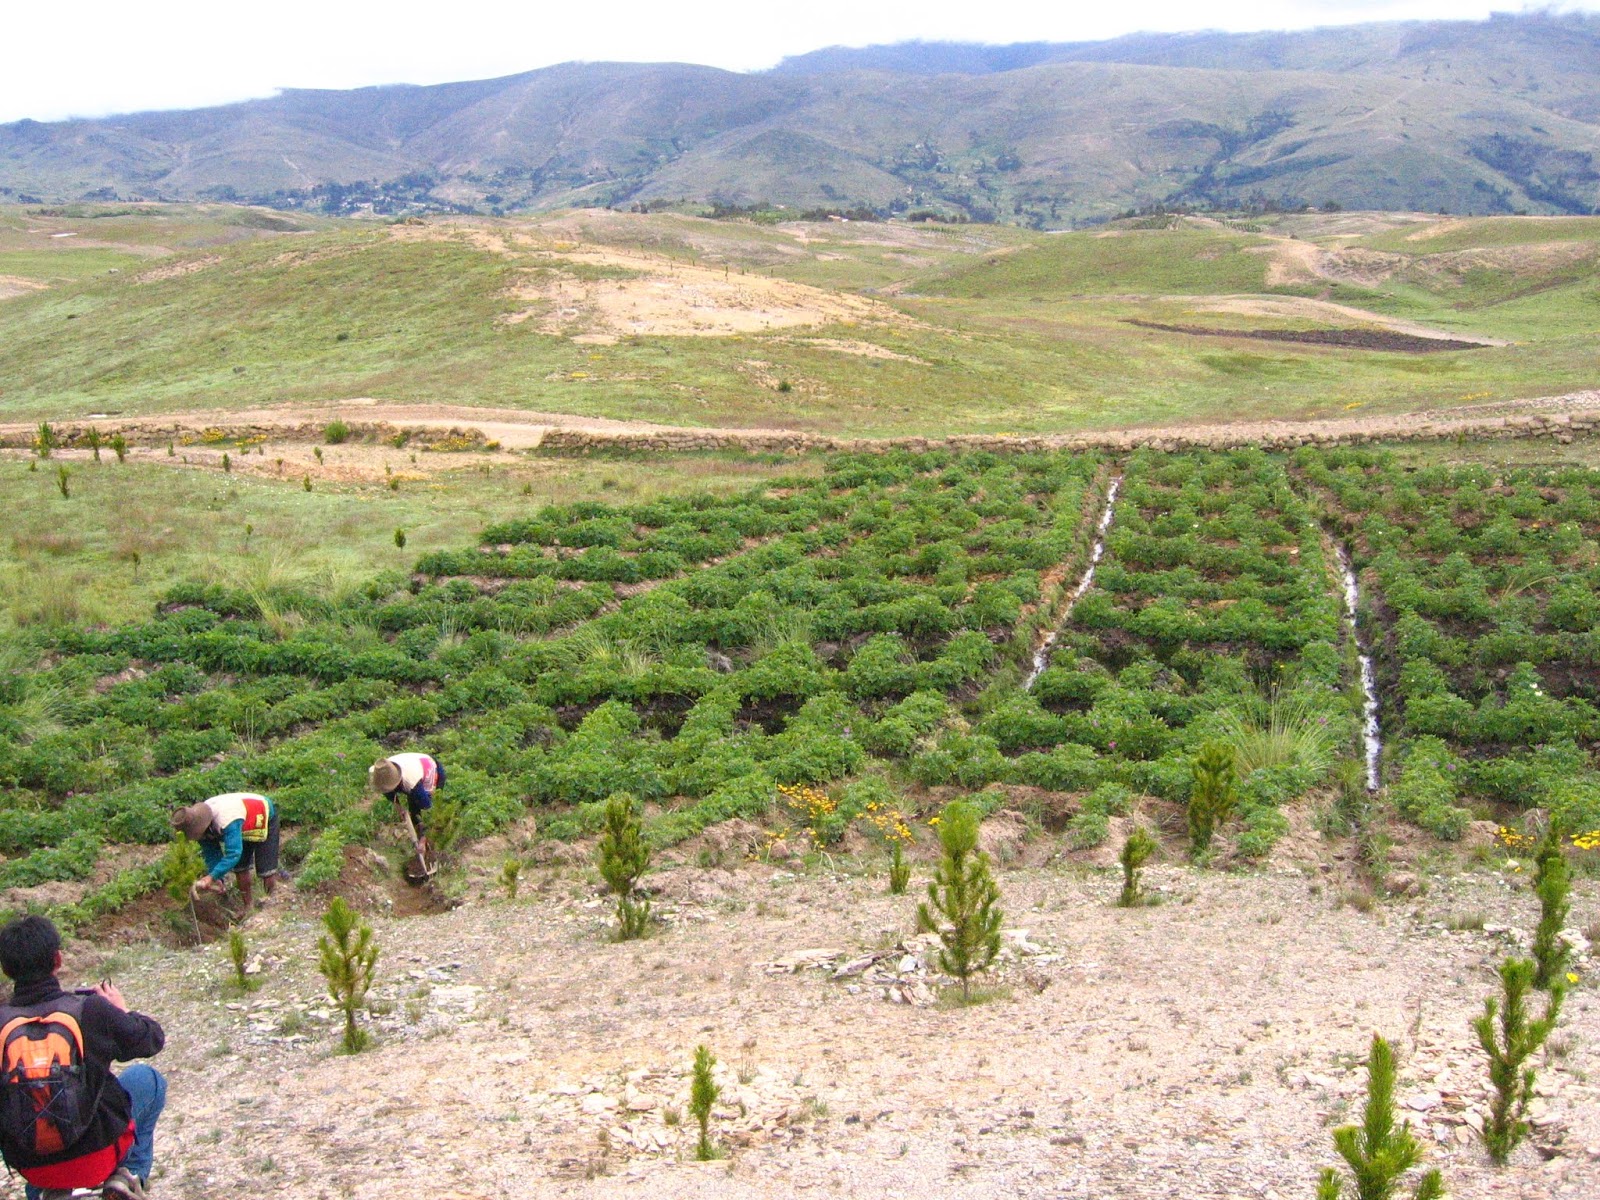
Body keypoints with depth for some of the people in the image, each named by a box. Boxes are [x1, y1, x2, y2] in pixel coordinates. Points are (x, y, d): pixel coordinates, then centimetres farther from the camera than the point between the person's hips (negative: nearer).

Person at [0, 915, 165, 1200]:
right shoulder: (90, 1009, -17)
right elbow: (153, 1039, -1)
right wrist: (121, 1010, 19)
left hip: (29, 1164, 2)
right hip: (97, 1153, -2)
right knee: (148, 1078, 24)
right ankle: (130, 1175, 13)